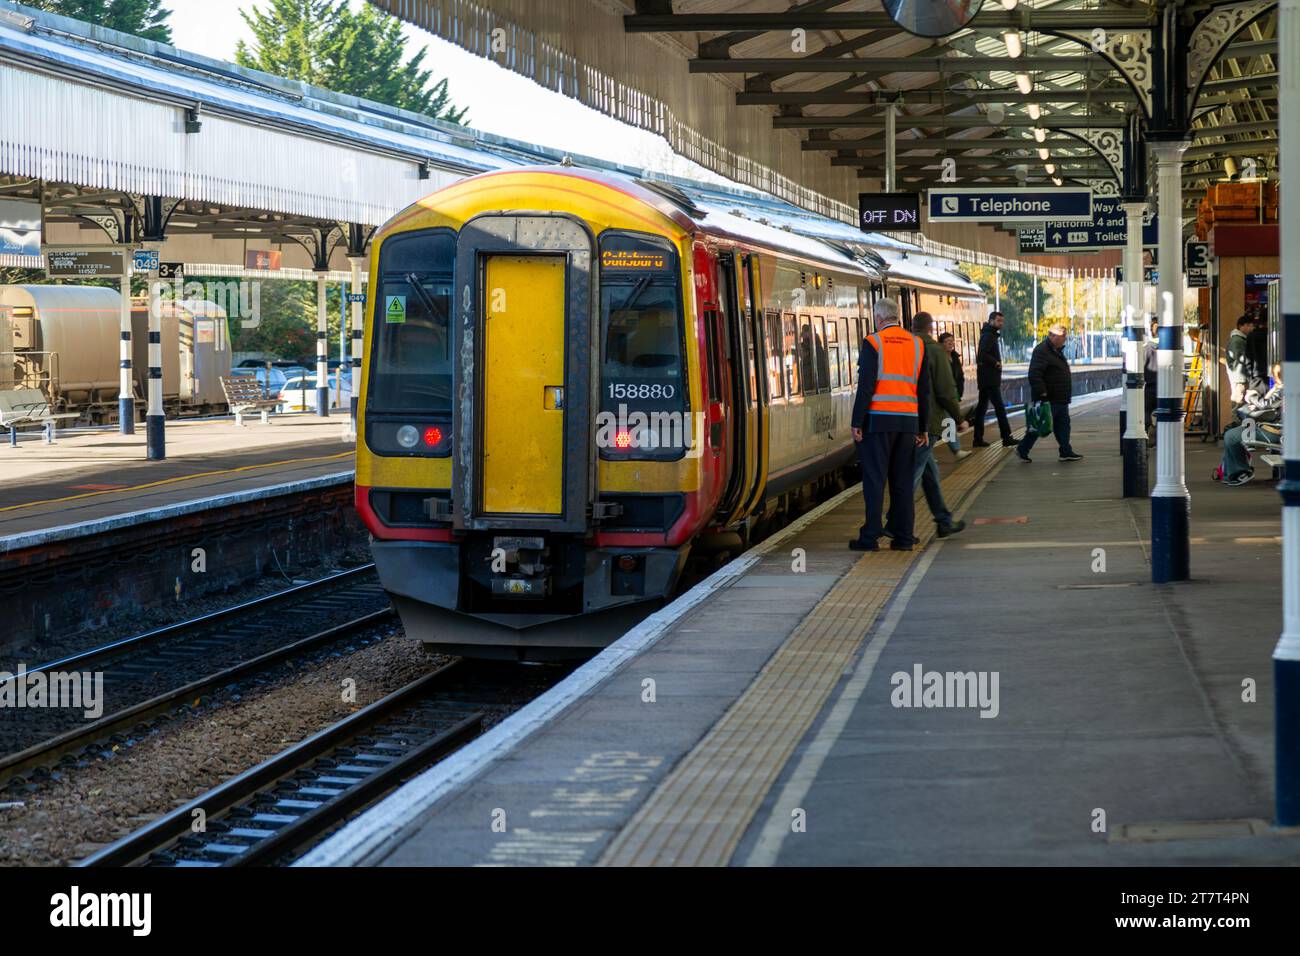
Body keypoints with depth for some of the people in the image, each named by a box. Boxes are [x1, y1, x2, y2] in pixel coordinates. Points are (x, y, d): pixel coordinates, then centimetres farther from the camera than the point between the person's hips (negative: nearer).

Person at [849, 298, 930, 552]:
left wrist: (856, 422, -8)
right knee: (903, 481, 9)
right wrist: (924, 428, 15)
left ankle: (870, 537, -5)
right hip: (908, 420, 4)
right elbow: (924, 390, 11)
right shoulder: (916, 344, 10)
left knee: (874, 479, -3)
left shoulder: (873, 342, -5)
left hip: (878, 419, -4)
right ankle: (903, 536, 8)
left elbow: (866, 386, -11)